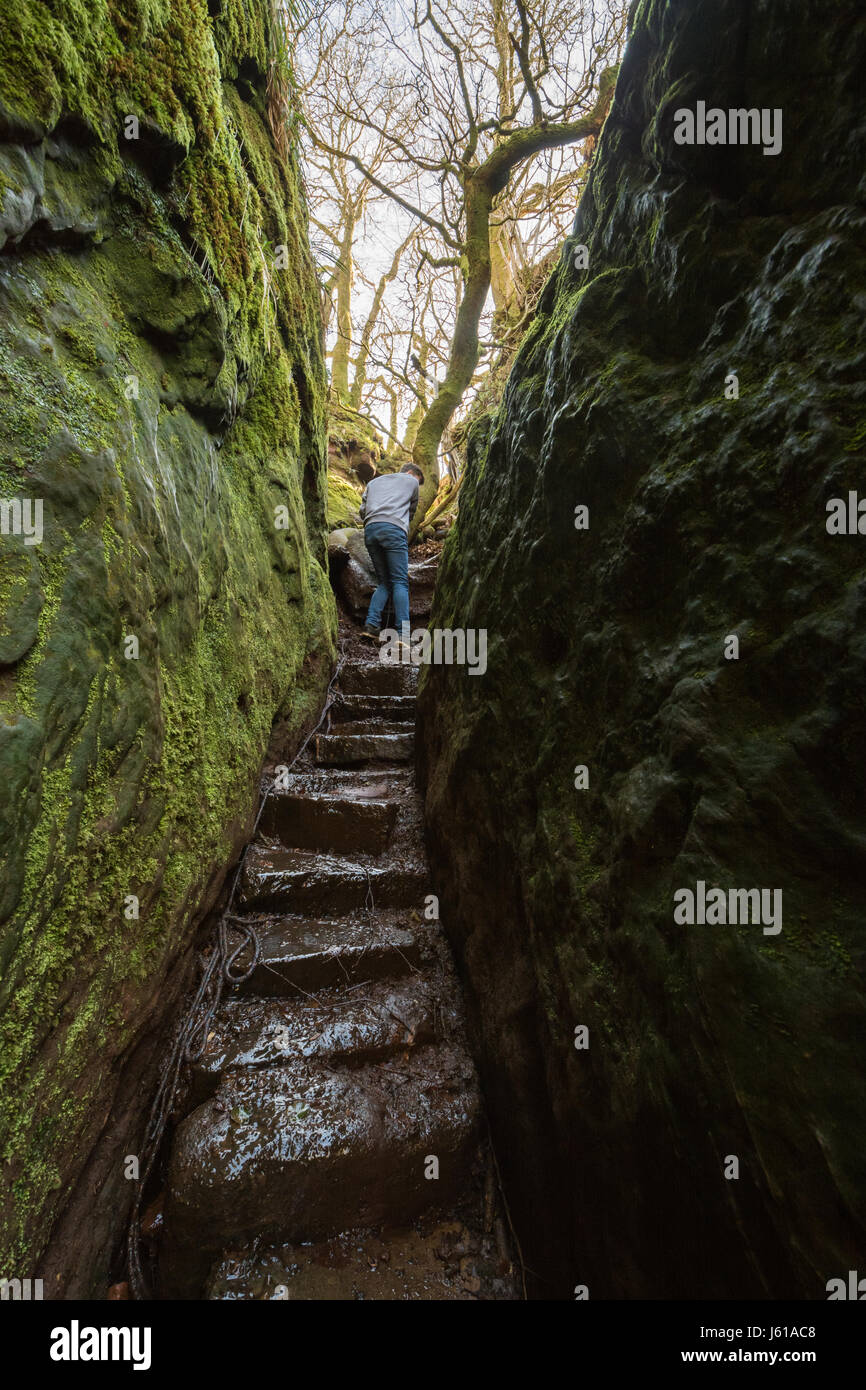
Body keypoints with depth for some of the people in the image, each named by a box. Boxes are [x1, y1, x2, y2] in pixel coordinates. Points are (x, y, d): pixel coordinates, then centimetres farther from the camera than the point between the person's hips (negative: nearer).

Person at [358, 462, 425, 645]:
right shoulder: (411, 481, 23)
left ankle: (371, 625, -8)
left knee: (384, 582, 10)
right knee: (400, 582, -8)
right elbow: (411, 511, 28)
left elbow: (363, 510, 22)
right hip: (394, 529, -4)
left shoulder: (374, 482, 33)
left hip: (370, 529, 4)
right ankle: (402, 634, -20)